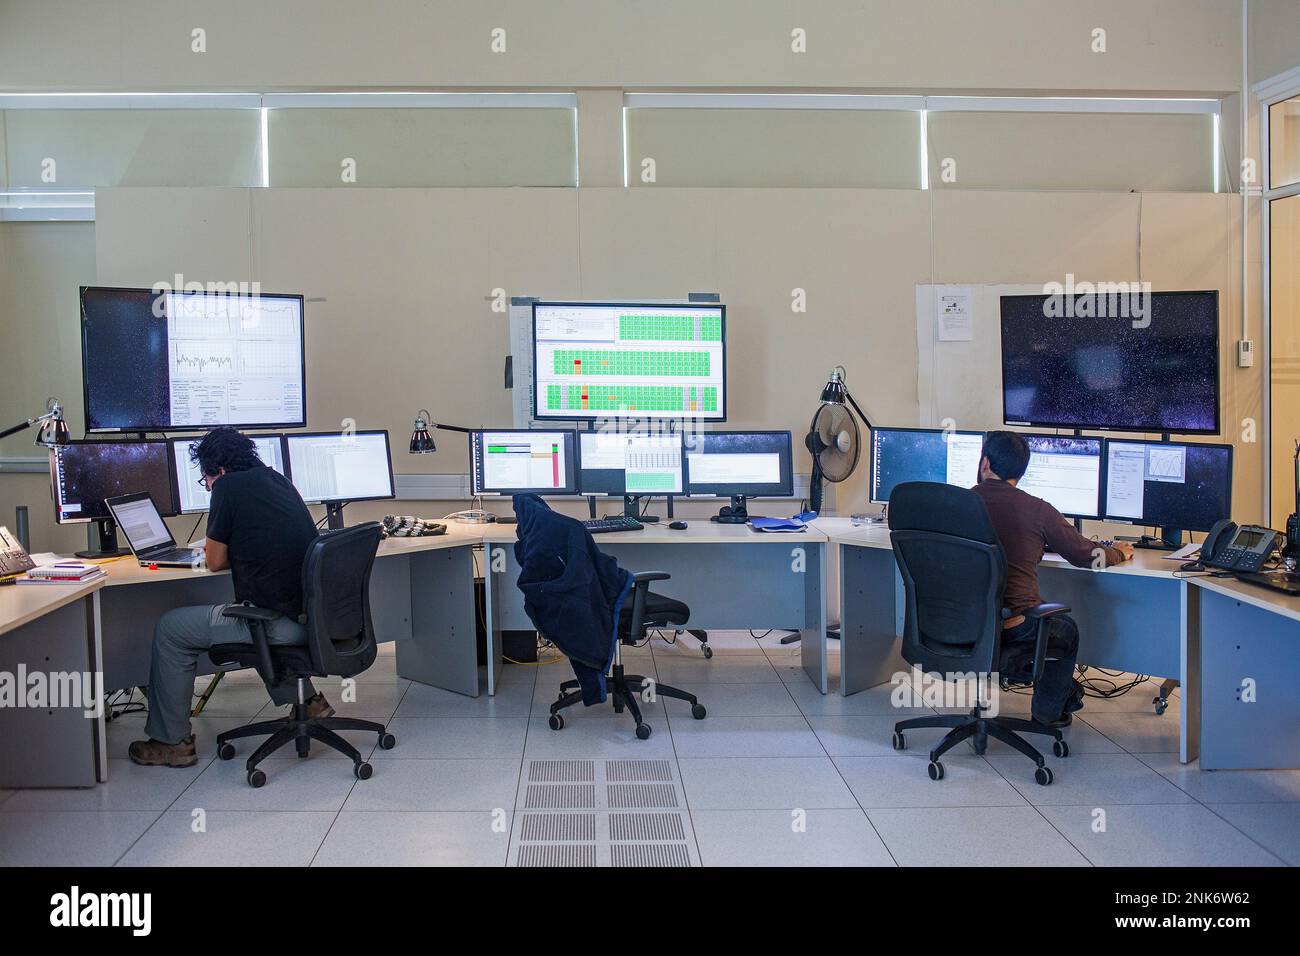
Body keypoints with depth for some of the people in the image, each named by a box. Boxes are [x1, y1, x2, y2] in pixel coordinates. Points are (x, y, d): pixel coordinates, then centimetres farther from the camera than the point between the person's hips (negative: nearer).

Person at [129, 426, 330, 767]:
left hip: (281, 624, -8)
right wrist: (236, 551, 30)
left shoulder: (229, 486, -7)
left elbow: (215, 562, 2)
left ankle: (172, 741, 15)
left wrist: (213, 551, 22)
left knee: (169, 630, 8)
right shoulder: (278, 480, 14)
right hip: (313, 617, 8)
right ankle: (307, 699, 39)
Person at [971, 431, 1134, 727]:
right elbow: (1087, 555, 4)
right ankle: (1048, 711, 43)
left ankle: (1066, 692, 46)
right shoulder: (1037, 510, -8)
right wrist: (1119, 553, 28)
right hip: (1012, 625, -4)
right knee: (1067, 629, 30)